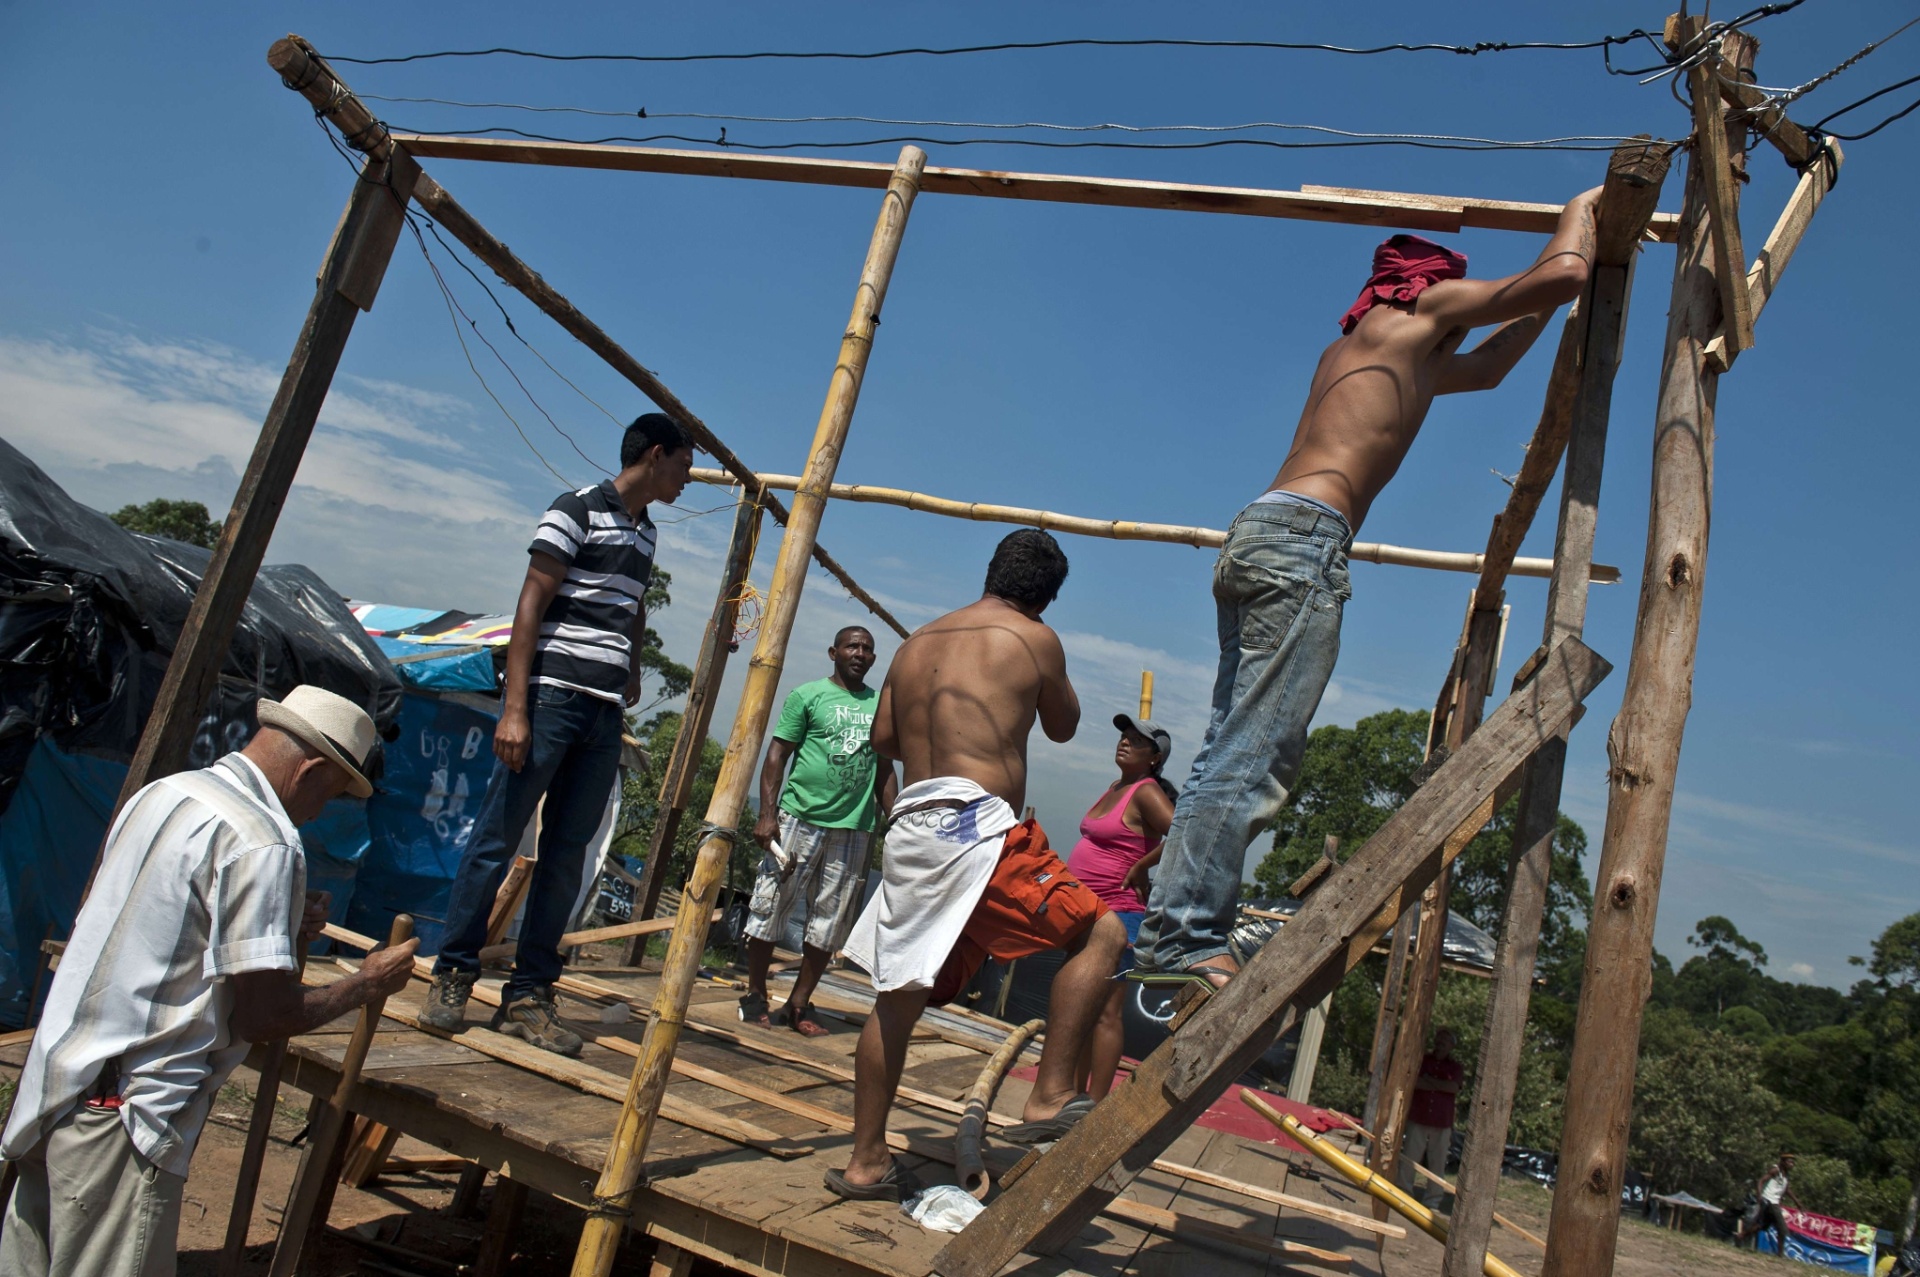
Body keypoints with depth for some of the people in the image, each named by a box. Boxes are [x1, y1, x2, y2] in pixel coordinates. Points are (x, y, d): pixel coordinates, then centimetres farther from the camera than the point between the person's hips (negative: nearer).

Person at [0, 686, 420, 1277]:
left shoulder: (162, 792, 8)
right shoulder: (263, 844, -19)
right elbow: (263, 1015, -19)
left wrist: (285, 928, 12)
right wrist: (367, 984, -3)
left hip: (53, 1081, 9)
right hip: (125, 1110, -9)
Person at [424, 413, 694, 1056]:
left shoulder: (645, 531, 18)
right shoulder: (576, 510, -4)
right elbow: (531, 606, -10)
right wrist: (514, 709, -16)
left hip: (605, 714, 7)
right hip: (551, 698, -7)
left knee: (566, 854, 5)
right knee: (496, 839, -2)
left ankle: (529, 995, 11)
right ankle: (453, 976, 12)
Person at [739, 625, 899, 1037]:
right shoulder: (808, 695, 2)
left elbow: (885, 771, 17)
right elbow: (777, 755, -1)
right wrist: (766, 814, -11)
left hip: (853, 829, 4)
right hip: (800, 818, -3)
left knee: (830, 920, 7)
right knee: (770, 906, 1)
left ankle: (799, 1004, 18)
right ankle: (755, 996, 15)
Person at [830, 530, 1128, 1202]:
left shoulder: (918, 640, 19)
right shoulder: (1033, 637, 3)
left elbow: (883, 737, 22)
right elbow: (1062, 726, 16)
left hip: (909, 830, 7)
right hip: (976, 826, -7)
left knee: (898, 999, 15)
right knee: (1101, 933, 4)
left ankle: (866, 1164, 23)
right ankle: (1051, 1098, 0)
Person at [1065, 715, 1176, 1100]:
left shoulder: (1146, 794, -12)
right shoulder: (1115, 788, 14)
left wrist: (1140, 867, -18)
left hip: (1119, 914, -10)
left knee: (1104, 1010, -7)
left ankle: (1095, 1106, -1)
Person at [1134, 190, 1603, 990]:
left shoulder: (1359, 348, 35)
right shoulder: (1421, 309, 12)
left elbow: (1486, 368, 48)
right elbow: (1563, 273, 7)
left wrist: (1550, 305, 46)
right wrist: (1580, 209, 27)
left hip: (1255, 535, 9)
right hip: (1303, 535, -9)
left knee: (1232, 756, 4)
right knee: (1254, 761, -13)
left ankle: (1182, 939, 3)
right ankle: (1179, 940, -14)